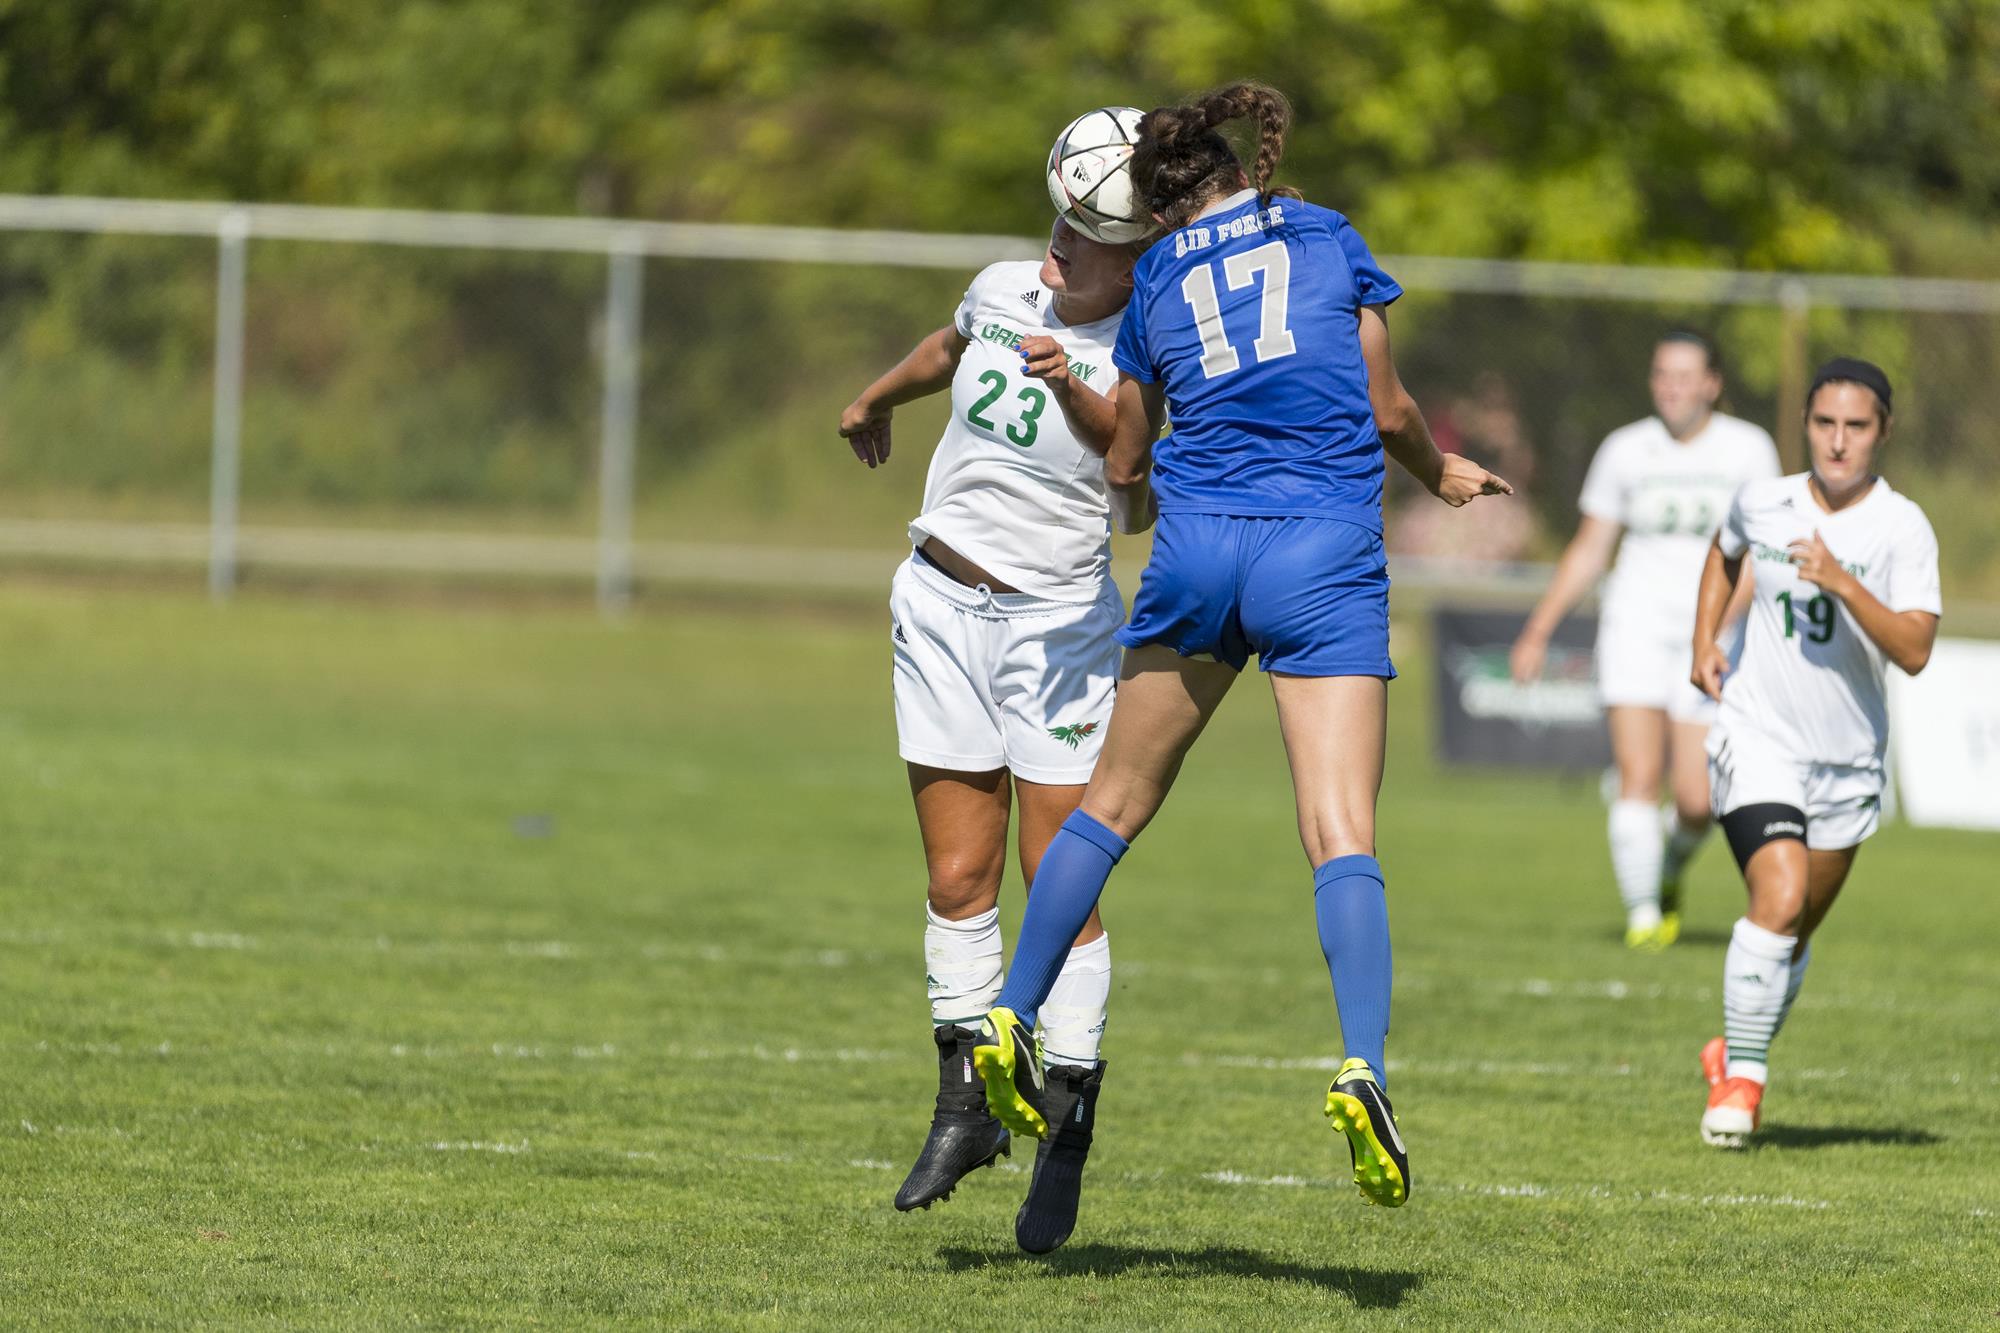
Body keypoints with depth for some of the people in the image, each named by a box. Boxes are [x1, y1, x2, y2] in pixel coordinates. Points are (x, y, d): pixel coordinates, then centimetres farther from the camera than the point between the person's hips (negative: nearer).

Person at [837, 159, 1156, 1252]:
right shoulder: (1006, 292, 0)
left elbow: (1140, 503, -33)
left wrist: (1072, 389, -50)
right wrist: (872, 399, 44)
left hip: (1056, 626, -4)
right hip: (941, 608, 4)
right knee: (958, 880, 5)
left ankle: (1067, 1138, 1)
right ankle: (966, 1106, 16)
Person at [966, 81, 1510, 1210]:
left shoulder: (1157, 281, 14)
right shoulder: (1330, 239, 9)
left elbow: (1123, 459, 22)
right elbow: (1386, 409, 12)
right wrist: (1442, 472, 32)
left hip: (1200, 543, 2)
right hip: (1328, 557, -2)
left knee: (1114, 807, 19)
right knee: (1344, 838, -9)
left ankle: (1014, 1022, 22)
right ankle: (1363, 1068, -28)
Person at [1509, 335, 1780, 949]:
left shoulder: (1749, 449, 0)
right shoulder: (1625, 450, 5)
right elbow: (1588, 550, 12)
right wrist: (1538, 632, 8)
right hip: (1636, 624, 1)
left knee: (1695, 800, -6)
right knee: (1639, 777, -14)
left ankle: (1670, 871, 27)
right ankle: (1642, 916, -9)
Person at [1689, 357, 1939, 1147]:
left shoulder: (1903, 530, -10)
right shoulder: (1762, 504, -3)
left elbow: (1914, 651, -20)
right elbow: (1724, 554, 23)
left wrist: (1842, 583, -30)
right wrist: (1704, 642, 11)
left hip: (1849, 759, 1)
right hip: (1758, 737, -1)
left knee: (1796, 934, 13)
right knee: (1780, 899, -22)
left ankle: (1738, 1054, 36)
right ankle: (1741, 1075, -12)